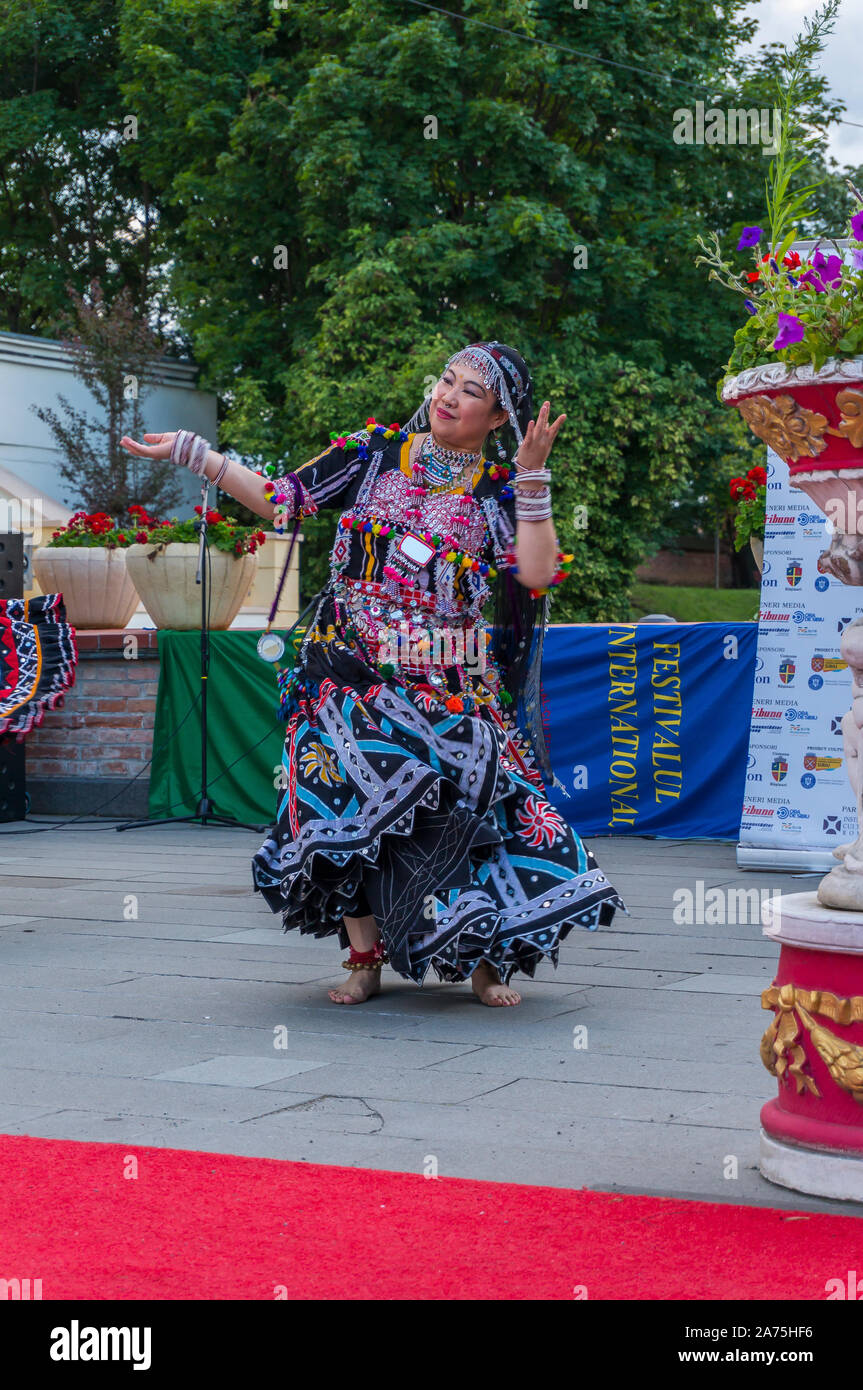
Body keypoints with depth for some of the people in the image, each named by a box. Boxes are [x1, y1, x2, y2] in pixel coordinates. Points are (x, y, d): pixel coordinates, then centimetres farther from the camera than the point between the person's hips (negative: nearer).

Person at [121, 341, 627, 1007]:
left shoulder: (500, 489, 3)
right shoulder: (375, 452, 7)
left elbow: (537, 572, -12)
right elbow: (279, 500, 9)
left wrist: (532, 477, -16)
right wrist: (189, 450, 6)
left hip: (451, 683, -1)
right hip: (352, 670, 1)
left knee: (470, 804, -7)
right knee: (350, 810, -3)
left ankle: (484, 958, 10)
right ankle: (365, 960, 10)